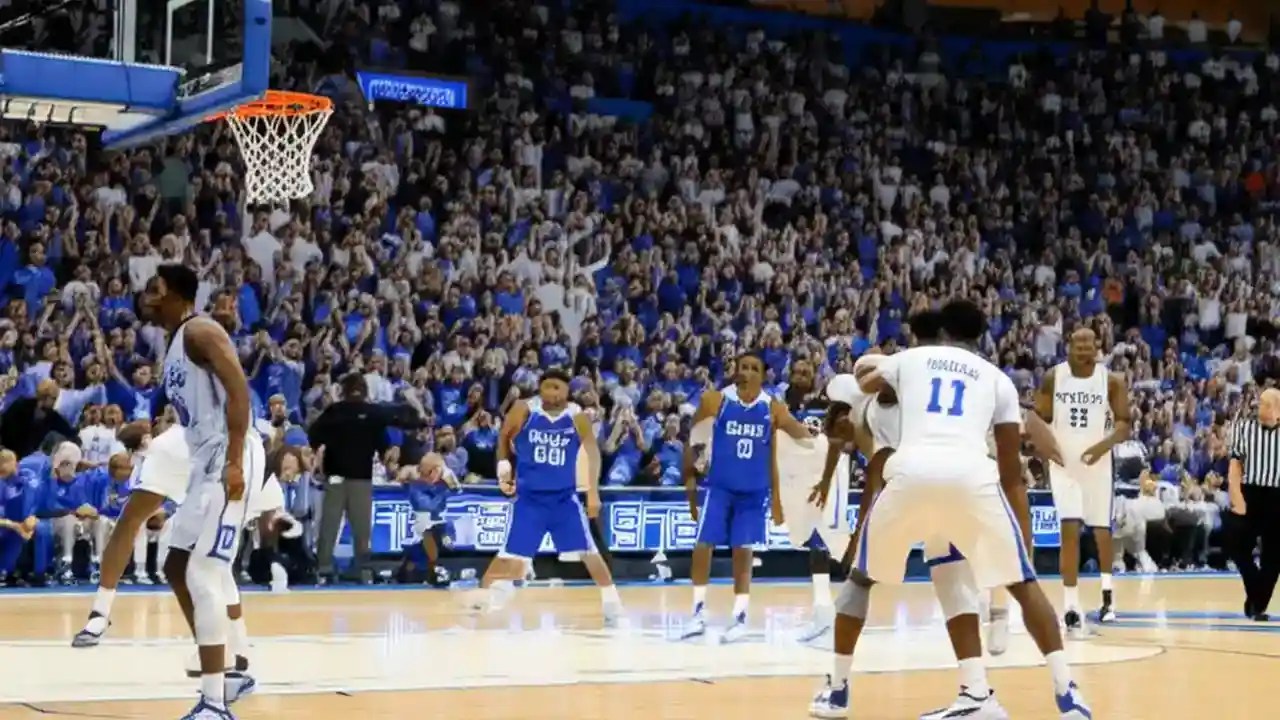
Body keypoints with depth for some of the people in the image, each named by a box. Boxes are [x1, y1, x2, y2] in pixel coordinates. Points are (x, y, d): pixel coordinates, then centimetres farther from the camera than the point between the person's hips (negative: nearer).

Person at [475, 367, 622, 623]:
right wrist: (504, 468, 3)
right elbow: (504, 437, 10)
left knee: (589, 552, 0)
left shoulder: (577, 417, -7)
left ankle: (612, 604, 13)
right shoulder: (523, 410, -8)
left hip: (565, 496, 1)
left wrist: (593, 492, -10)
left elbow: (592, 452, -3)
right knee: (510, 556, -5)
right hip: (529, 496, -1)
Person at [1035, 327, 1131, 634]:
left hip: (1097, 463, 1)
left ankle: (1107, 596, 33)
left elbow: (1124, 425, -8)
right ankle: (1071, 607, -11)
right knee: (1070, 531, -11)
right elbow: (1041, 418, 2)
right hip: (1063, 463, -1)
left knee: (1102, 531, 11)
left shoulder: (1111, 381, -7)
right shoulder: (1053, 377, -5)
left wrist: (1104, 444, -26)